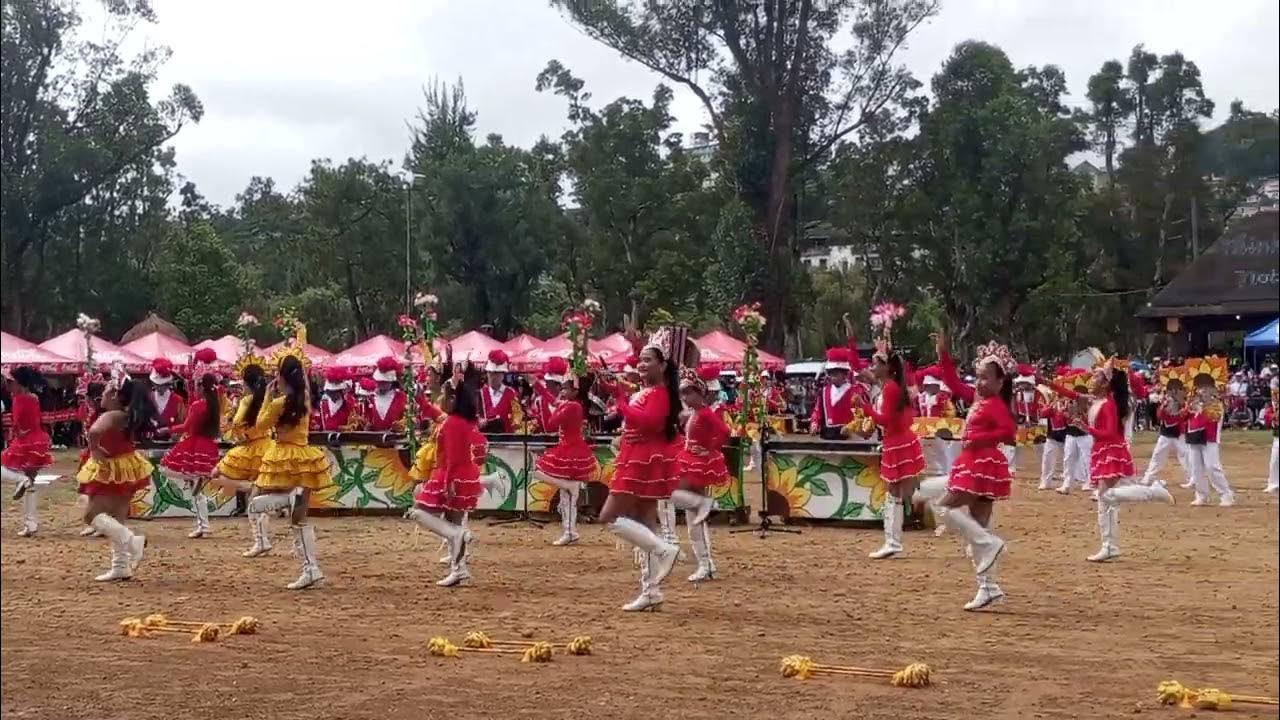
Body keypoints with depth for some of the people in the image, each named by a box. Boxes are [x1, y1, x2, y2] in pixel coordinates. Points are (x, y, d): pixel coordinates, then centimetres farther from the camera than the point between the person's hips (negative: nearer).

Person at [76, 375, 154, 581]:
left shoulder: (111, 416, -20)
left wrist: (94, 449, -22)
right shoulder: (128, 416, 7)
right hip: (123, 471, 9)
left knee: (92, 514, -8)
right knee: (117, 521, 13)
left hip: (112, 472, -9)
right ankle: (121, 567, 15)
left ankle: (133, 541, -19)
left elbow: (94, 431, -41)